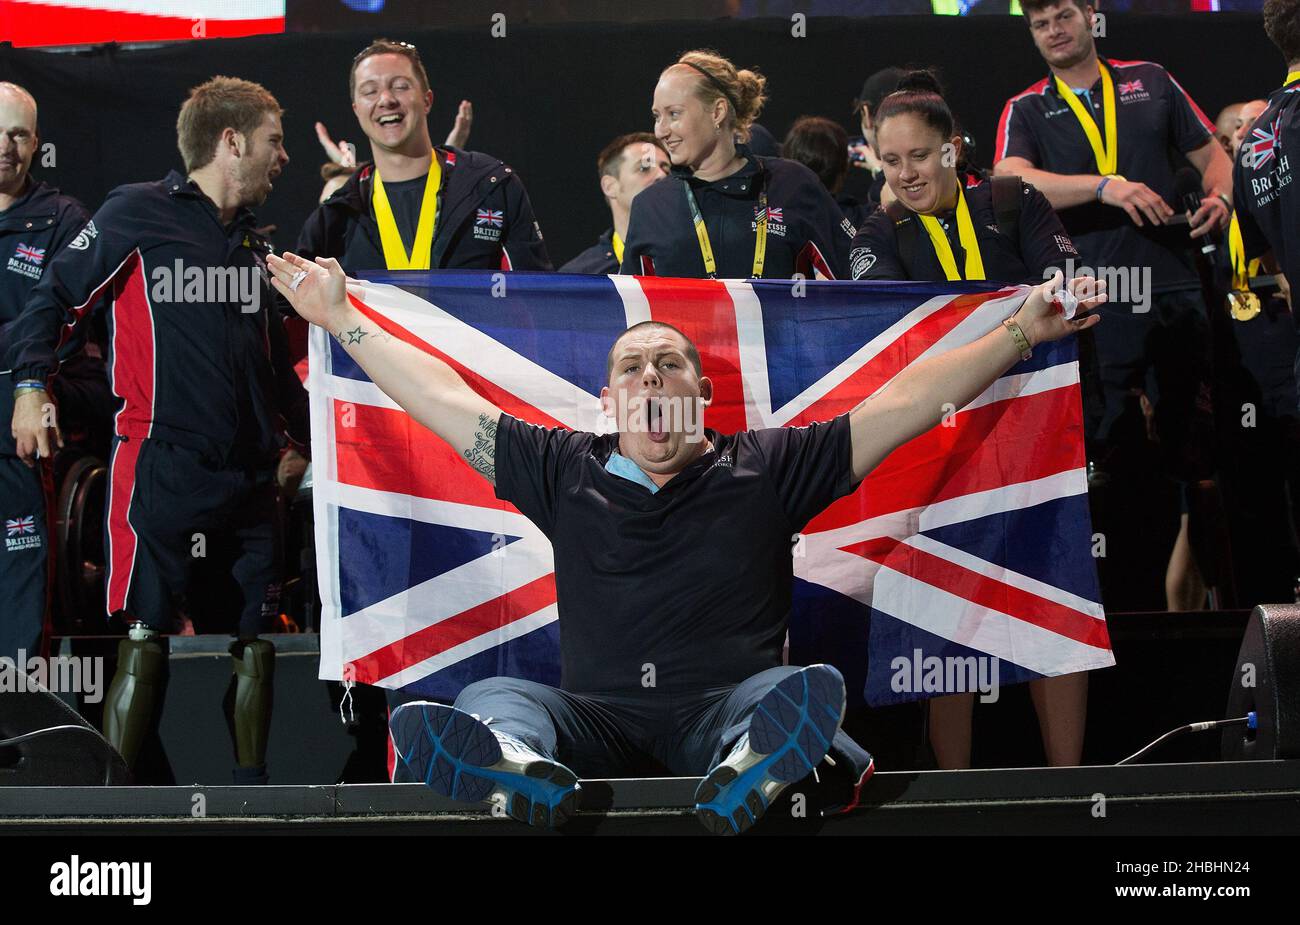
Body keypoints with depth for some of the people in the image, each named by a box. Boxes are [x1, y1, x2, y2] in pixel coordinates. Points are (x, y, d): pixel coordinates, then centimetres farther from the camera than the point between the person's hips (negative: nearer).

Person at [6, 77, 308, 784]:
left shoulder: (253, 242, 20)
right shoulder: (138, 214, -1)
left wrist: (309, 433, 29)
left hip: (250, 472, 7)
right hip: (161, 467, -7)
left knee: (256, 639, 8)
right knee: (144, 641, -8)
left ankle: (250, 798, 19)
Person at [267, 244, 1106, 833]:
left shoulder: (766, 469, 16)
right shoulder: (565, 472, 21)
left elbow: (905, 403, 13)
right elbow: (448, 399, 24)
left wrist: (1021, 333, 7)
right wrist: (344, 320, 25)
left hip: (725, 709, -1)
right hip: (597, 722, 1)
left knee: (797, 691, -35)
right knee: (493, 700, -29)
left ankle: (757, 771, -69)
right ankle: (523, 778, -64)